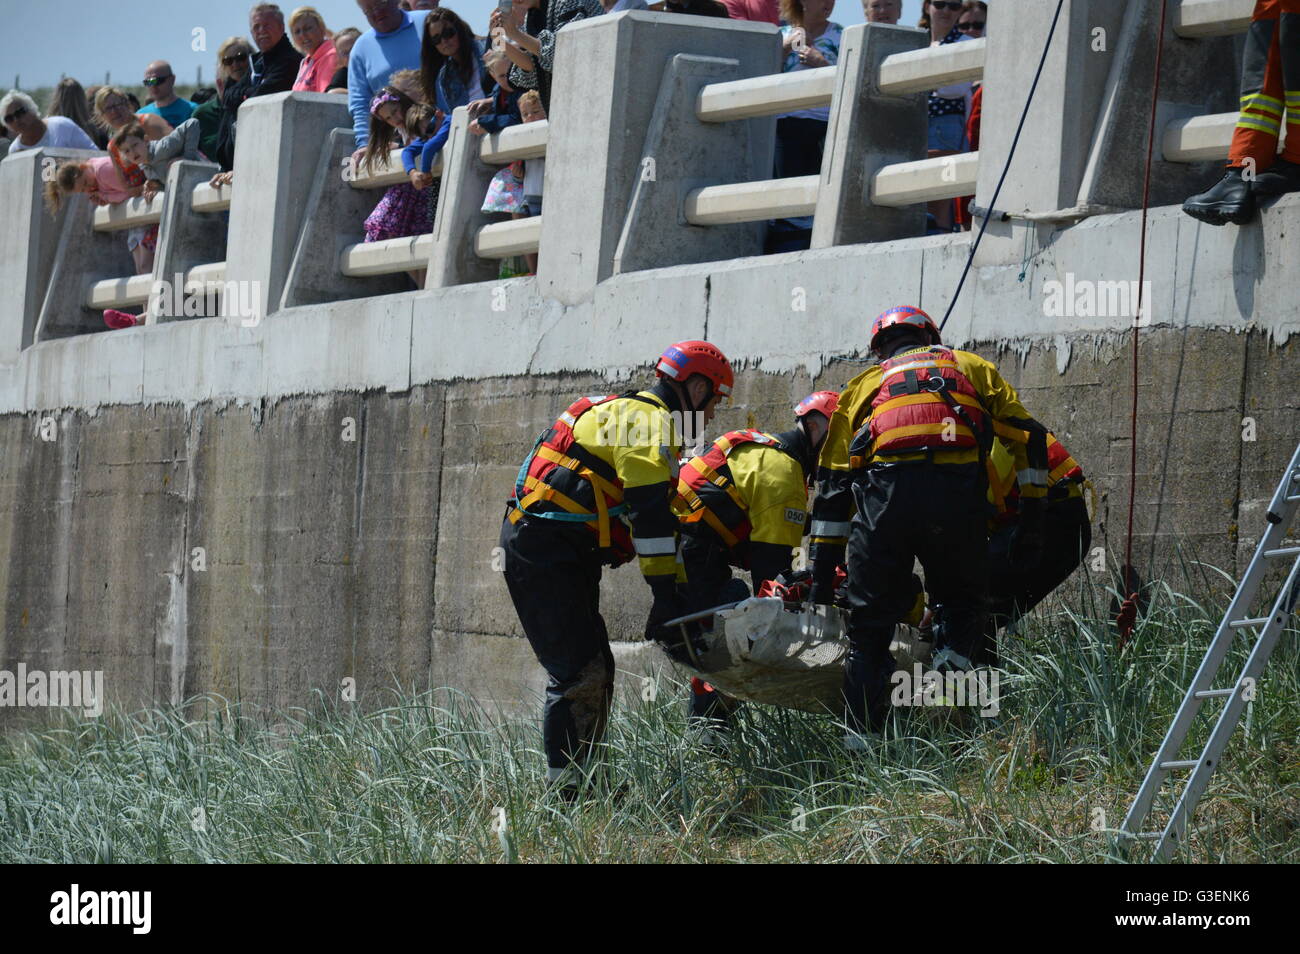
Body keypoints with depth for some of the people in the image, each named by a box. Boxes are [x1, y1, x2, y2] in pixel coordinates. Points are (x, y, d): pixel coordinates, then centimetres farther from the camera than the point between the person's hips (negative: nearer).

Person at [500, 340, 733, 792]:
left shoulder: (631, 415, 23)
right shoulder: (647, 420, -10)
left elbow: (668, 519, 23)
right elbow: (651, 518, -20)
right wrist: (667, 598, -23)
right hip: (543, 547, -11)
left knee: (595, 669, 11)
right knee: (579, 672, -14)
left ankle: (581, 780, 14)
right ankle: (565, 785, -14)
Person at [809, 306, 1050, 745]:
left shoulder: (864, 384, 29)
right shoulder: (970, 367, 28)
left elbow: (832, 482, 22)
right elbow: (1030, 438, 19)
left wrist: (823, 571, 23)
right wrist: (1031, 524, 19)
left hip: (882, 497, 1)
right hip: (956, 493, 0)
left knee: (869, 629, 9)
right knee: (964, 605, 22)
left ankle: (858, 742, 2)